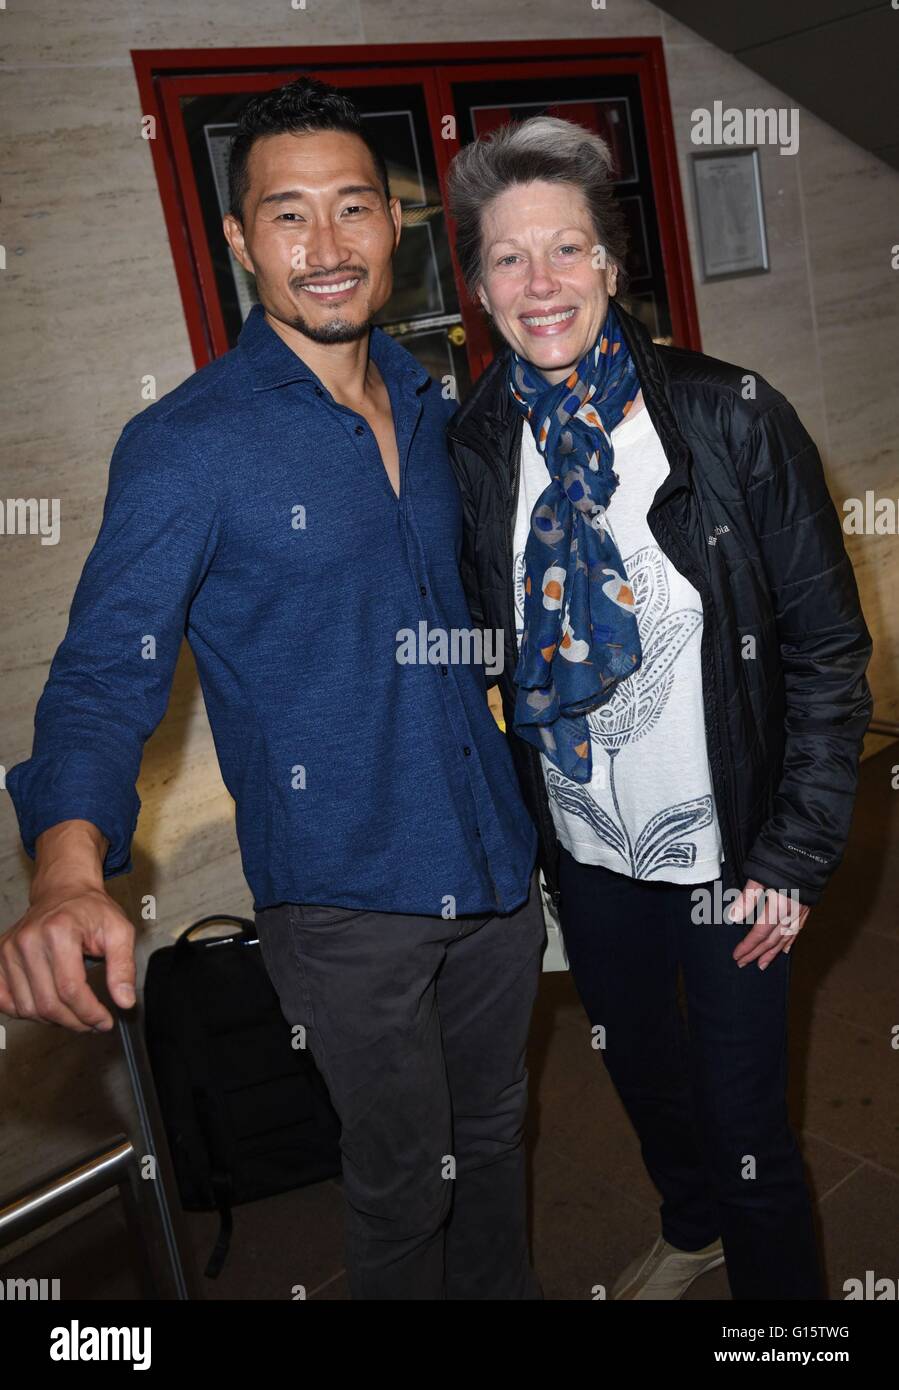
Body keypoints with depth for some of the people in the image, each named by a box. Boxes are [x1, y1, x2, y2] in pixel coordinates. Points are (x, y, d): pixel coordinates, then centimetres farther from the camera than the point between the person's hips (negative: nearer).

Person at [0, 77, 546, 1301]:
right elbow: (108, 671, -20)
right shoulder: (186, 445, -14)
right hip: (345, 898, -5)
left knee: (493, 1131, 25)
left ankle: (502, 1292, 51)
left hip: (495, 861, 6)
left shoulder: (431, 404, 5)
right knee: (404, 1174, 14)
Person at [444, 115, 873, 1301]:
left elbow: (829, 646, -11)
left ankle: (778, 1287, 40)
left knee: (744, 1116, 8)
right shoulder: (474, 447, -5)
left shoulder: (732, 417, -15)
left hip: (725, 849, -4)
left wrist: (798, 854, -13)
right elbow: (479, 654, 5)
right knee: (640, 1068, 26)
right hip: (584, 848, 4)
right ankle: (689, 1231, 56)